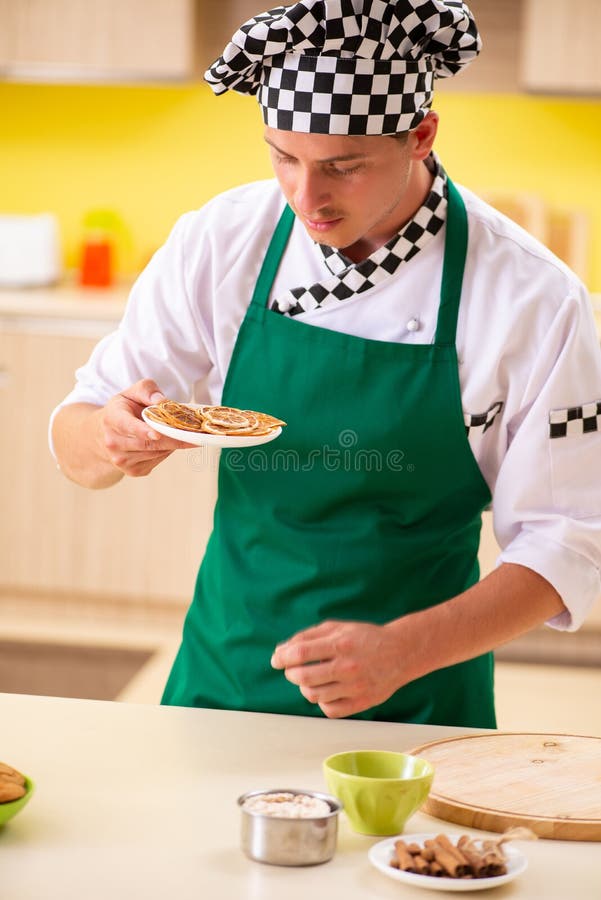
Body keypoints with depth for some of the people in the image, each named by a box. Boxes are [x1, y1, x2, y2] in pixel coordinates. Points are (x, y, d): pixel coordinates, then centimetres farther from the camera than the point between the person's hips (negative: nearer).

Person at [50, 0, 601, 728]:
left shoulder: (532, 298, -17)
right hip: (223, 677, 3)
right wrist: (109, 441, -26)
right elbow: (75, 445, -2)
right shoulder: (219, 242, -9)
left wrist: (402, 651, -27)